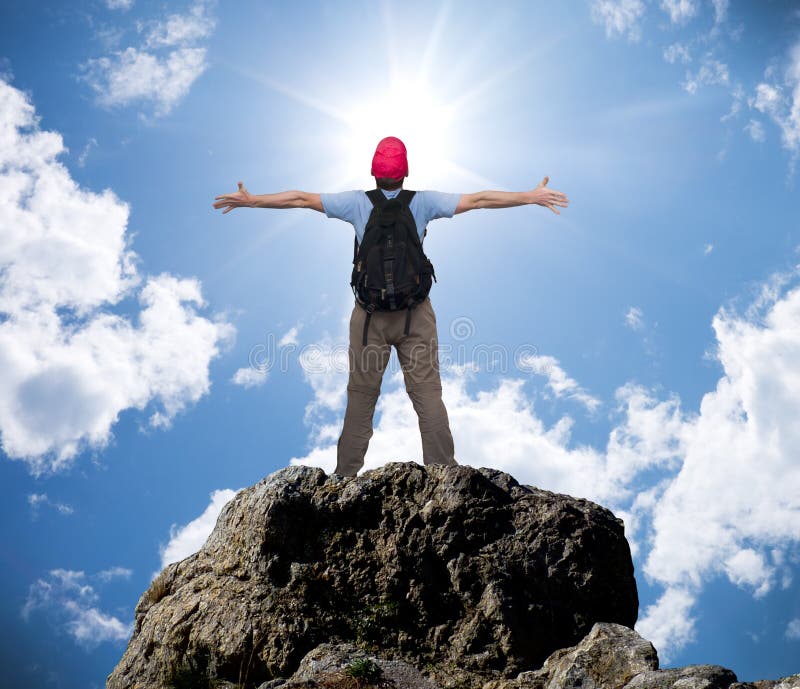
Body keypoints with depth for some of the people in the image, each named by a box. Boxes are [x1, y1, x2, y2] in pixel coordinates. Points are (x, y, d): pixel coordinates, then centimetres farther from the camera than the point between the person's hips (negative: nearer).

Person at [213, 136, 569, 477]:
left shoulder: (357, 202, -1)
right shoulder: (423, 202, -2)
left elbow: (301, 198, 3)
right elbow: (479, 200, -1)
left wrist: (251, 200, 13)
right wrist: (531, 197, 5)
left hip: (370, 313, 1)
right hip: (416, 313, 0)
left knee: (361, 396, 9)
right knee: (427, 393, 3)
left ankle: (346, 473, 17)